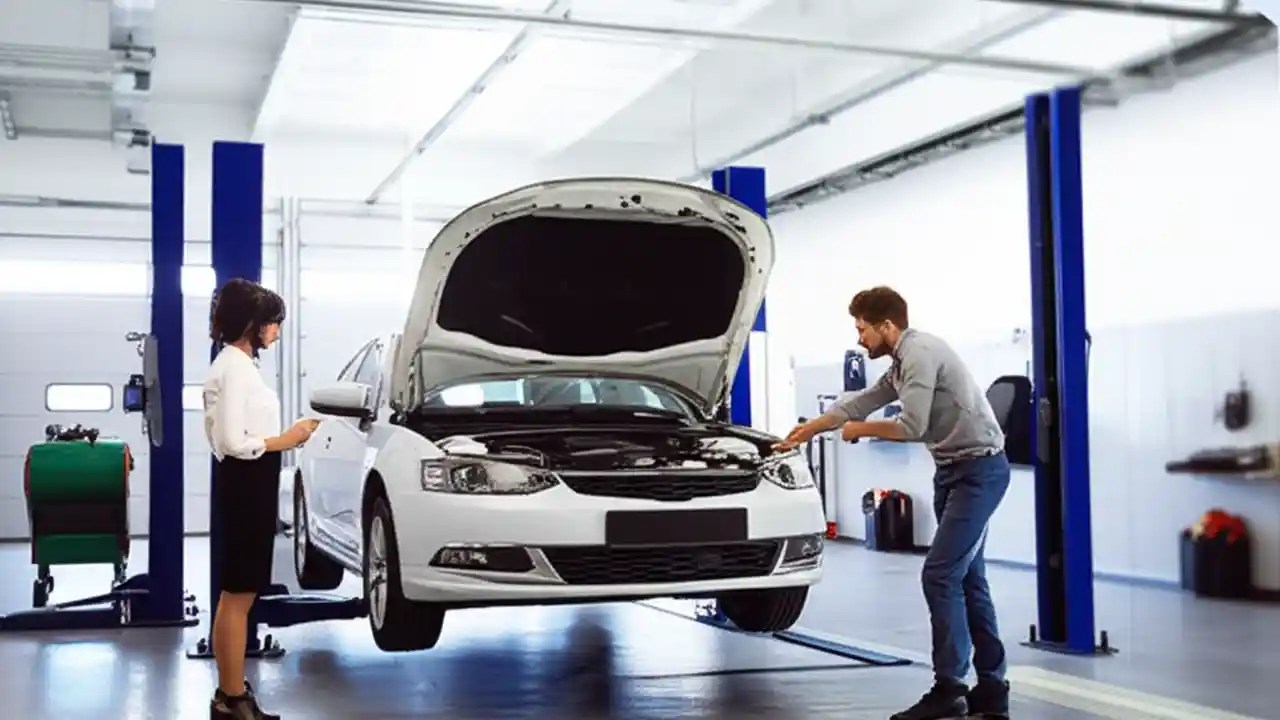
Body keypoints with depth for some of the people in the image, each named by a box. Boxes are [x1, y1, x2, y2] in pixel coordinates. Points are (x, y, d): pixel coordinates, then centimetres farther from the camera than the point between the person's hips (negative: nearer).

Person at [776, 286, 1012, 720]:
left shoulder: (920, 354, -16)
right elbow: (861, 402, 26)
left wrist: (861, 431, -3)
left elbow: (912, 427, -21)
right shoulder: (902, 362, 15)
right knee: (966, 579, 9)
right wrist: (808, 430, 31)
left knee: (940, 576, -12)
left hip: (978, 469, -10)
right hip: (955, 471, 10)